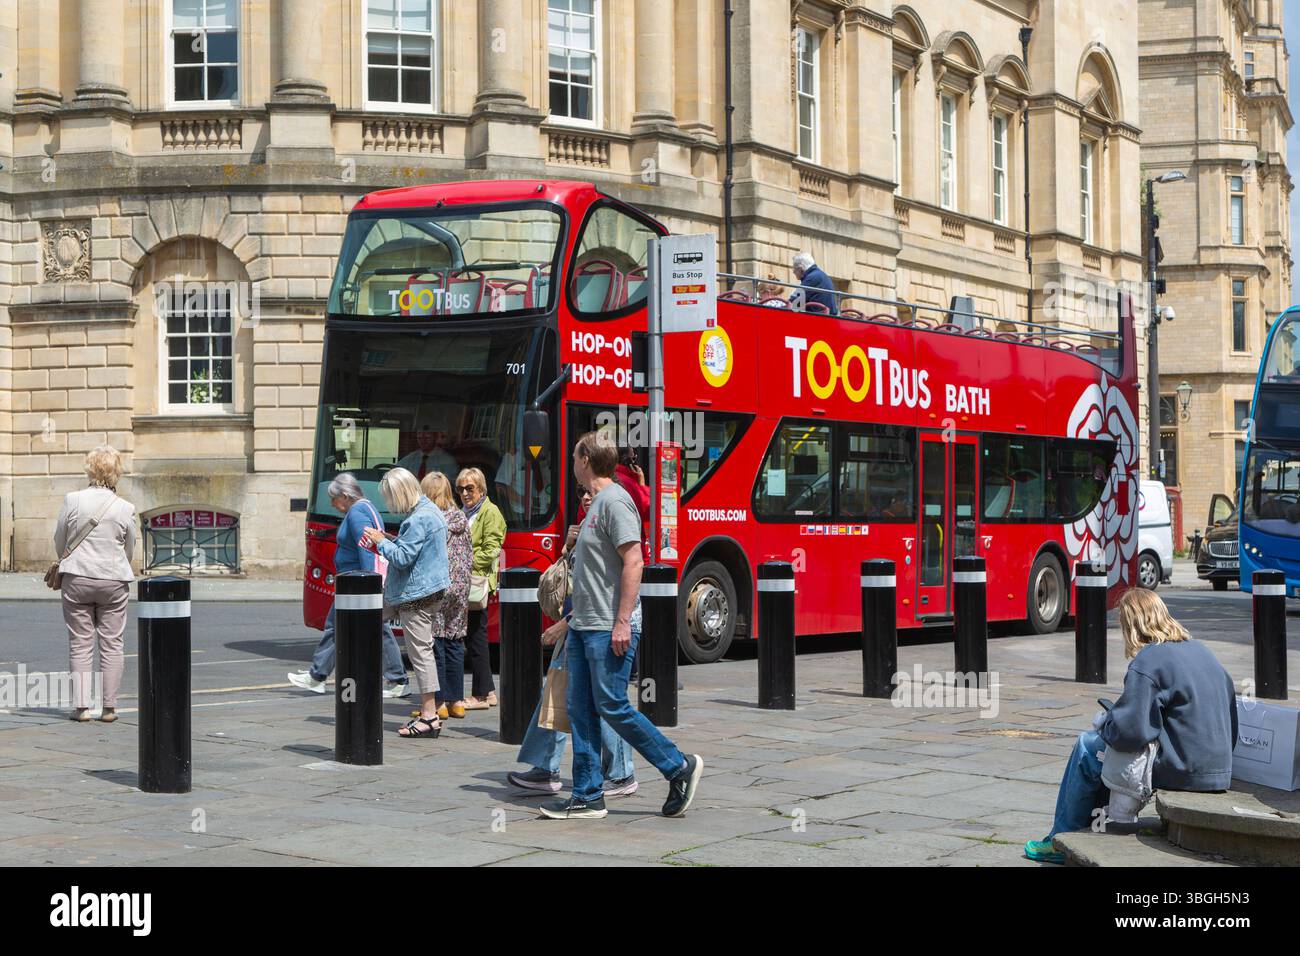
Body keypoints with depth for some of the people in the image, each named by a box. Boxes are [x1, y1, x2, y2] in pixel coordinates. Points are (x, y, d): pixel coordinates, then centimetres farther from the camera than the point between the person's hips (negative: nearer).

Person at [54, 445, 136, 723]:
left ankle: (81, 705, 4)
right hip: (114, 580, 0)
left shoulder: (73, 500, -6)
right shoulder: (125, 508, -5)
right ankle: (109, 707, 6)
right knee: (111, 643, 6)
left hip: (76, 578, 0)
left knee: (80, 644, 6)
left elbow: (59, 542, 4)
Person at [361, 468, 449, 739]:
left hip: (417, 594, -11)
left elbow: (403, 558, -21)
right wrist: (387, 540, 11)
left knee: (420, 651, -7)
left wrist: (381, 541, -7)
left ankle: (429, 716, -5)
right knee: (424, 650, 14)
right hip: (431, 591, 11)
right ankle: (429, 712, 19)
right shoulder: (431, 510, 13)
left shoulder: (418, 520, -19)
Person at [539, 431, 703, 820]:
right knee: (581, 711, 7)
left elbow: (633, 562, -19)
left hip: (607, 630, -10)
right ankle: (588, 798, 10)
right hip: (583, 627, 10)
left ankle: (680, 768, 4)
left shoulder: (615, 501, -12)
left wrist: (622, 622, -23)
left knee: (612, 708, -8)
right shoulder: (596, 504, 18)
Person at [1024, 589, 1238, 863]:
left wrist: (1103, 722, 0)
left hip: (1184, 773, -8)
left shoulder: (1147, 662, -15)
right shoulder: (1202, 650, 11)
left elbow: (1128, 732, -23)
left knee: (1087, 747, 11)